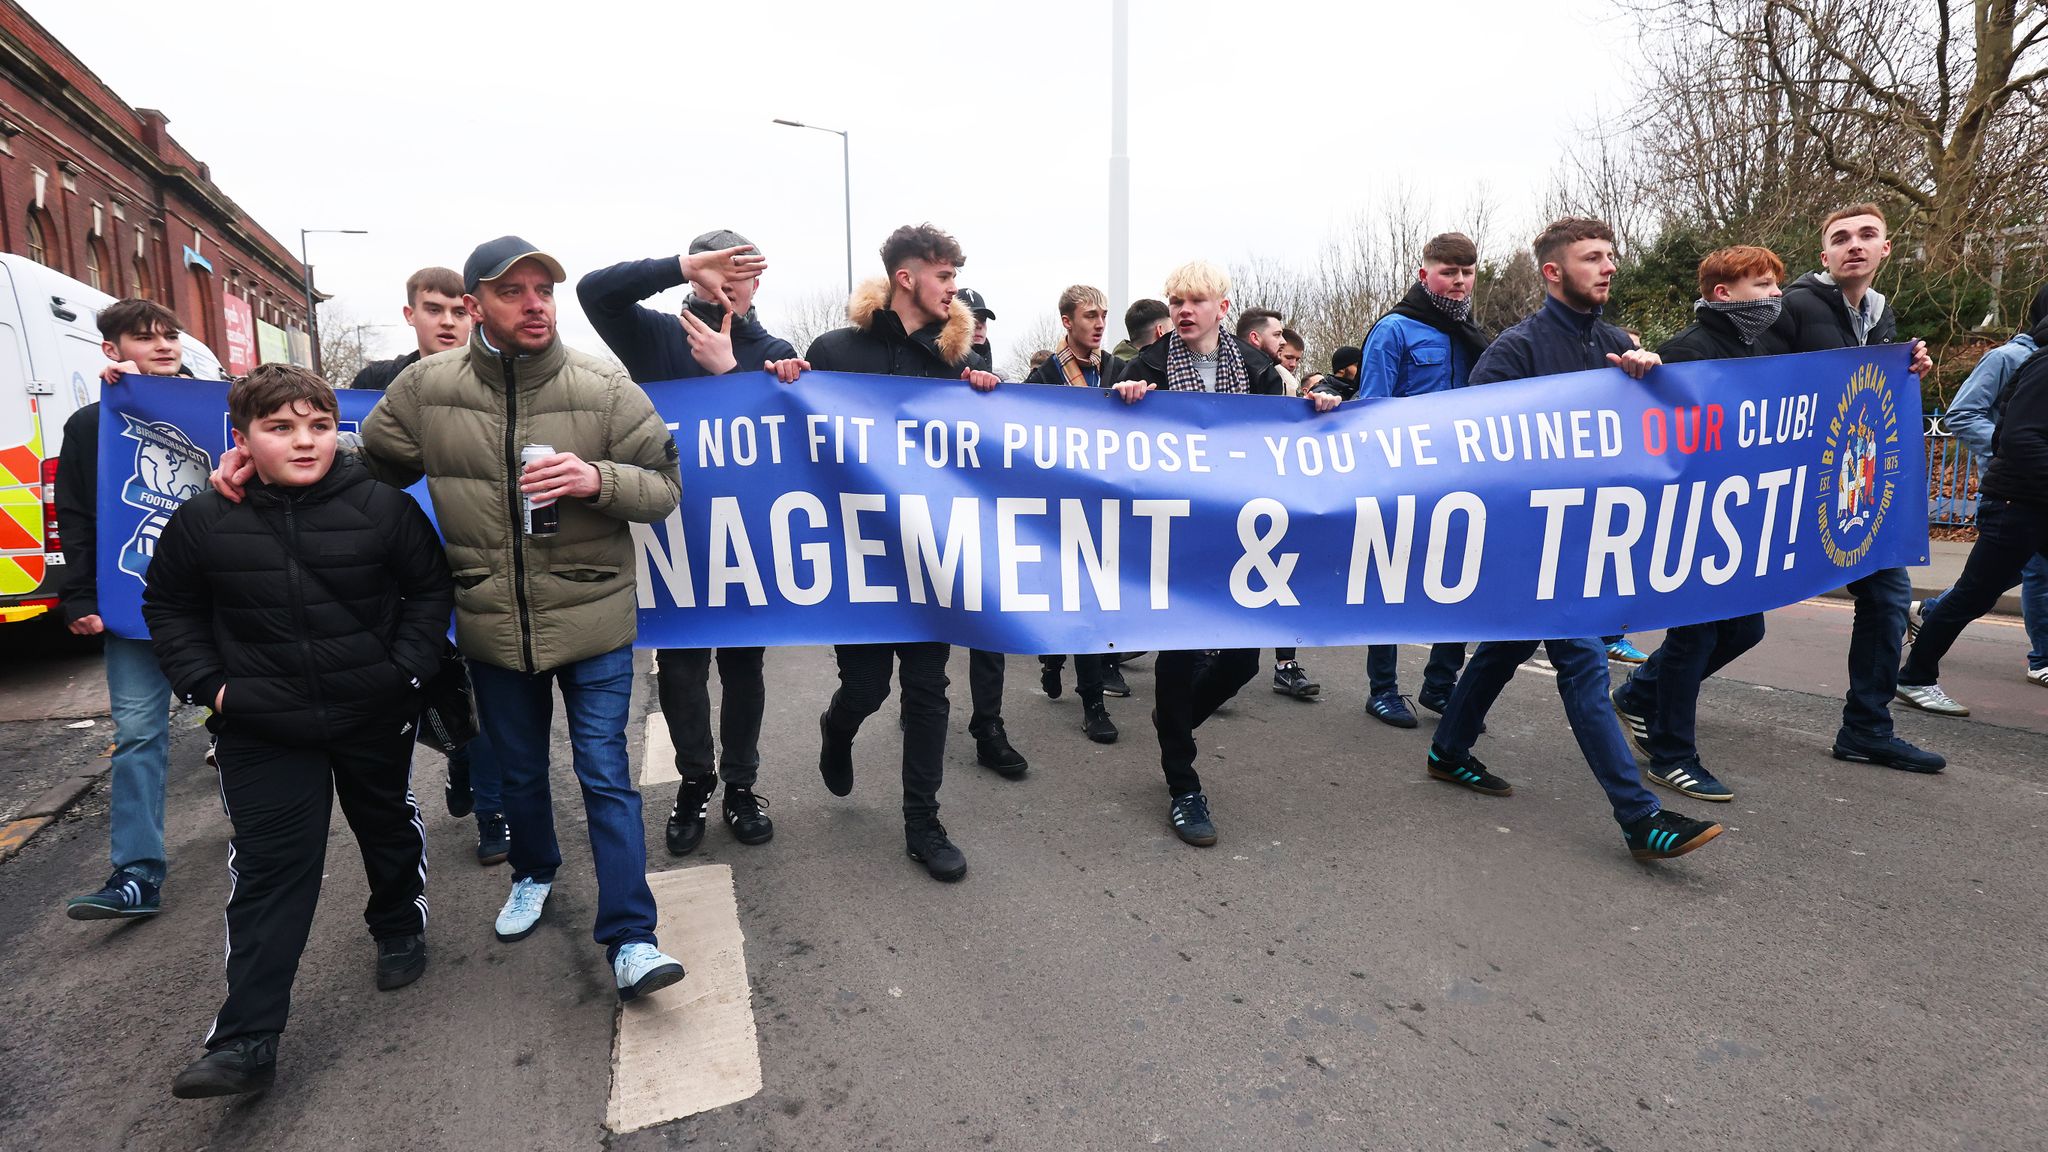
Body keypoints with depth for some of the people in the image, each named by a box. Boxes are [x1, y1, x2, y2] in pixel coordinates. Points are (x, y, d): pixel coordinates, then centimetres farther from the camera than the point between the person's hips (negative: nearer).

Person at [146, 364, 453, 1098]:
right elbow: (169, 608, 9)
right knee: (269, 868, 1)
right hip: (262, 730, 0)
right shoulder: (203, 522, -5)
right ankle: (245, 1039, 7)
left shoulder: (384, 506, -11)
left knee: (389, 828, 18)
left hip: (376, 715, 0)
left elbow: (430, 589, -1)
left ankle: (400, 930, 45)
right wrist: (206, 684, -2)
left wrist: (408, 669, -9)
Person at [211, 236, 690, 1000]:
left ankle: (629, 938, 8)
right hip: (492, 626, 3)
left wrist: (598, 480, -25)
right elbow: (362, 463, 13)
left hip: (592, 621, -3)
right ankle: (534, 872, 49)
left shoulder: (604, 388, -9)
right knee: (518, 771, 21)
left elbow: (665, 487, -7)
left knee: (605, 775, 0)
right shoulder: (426, 389, -2)